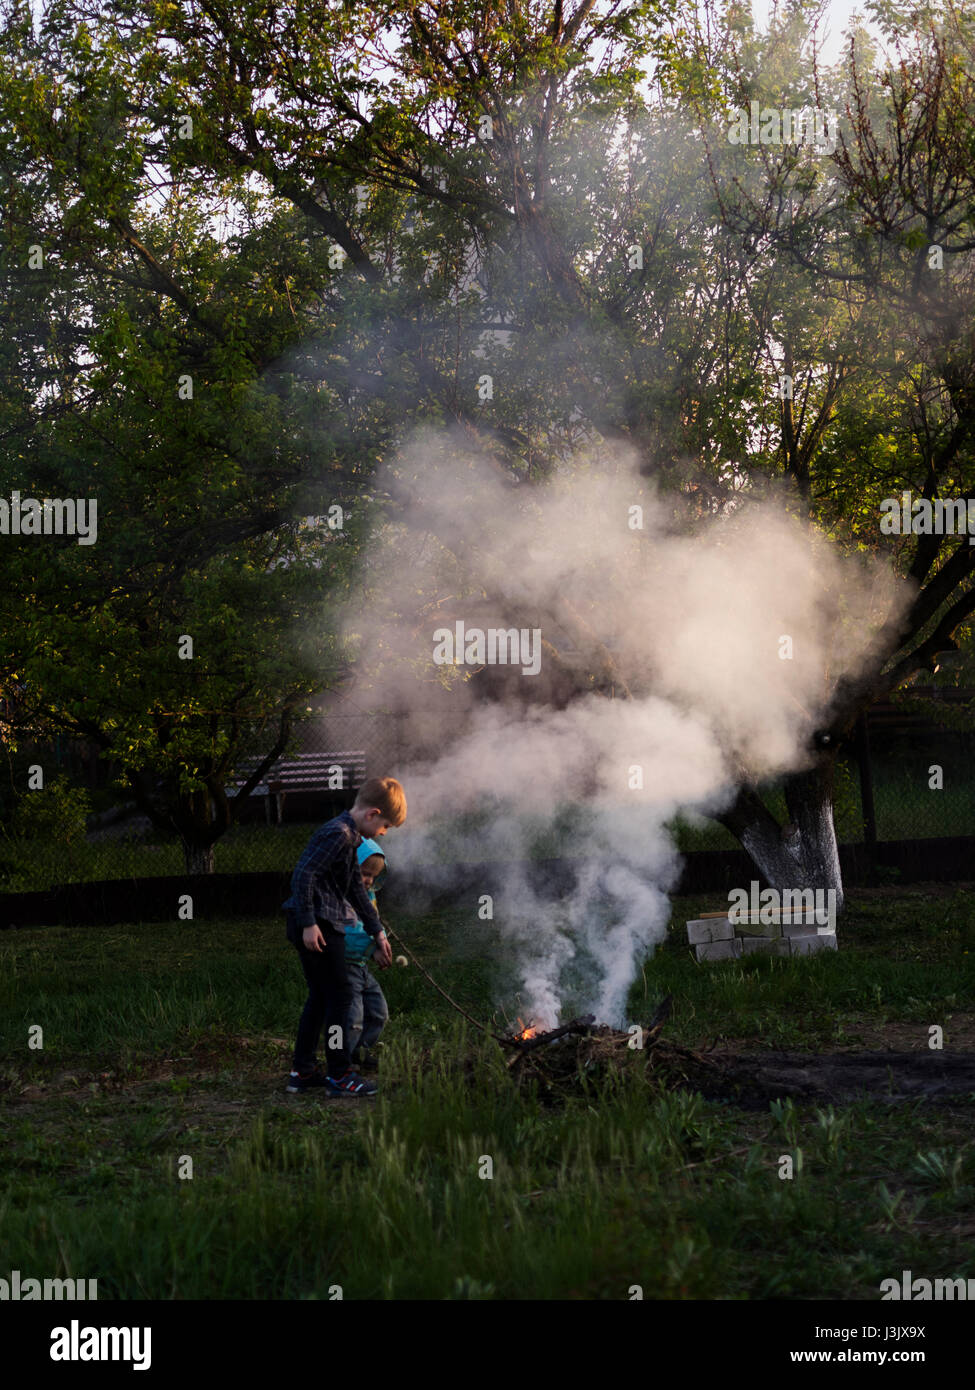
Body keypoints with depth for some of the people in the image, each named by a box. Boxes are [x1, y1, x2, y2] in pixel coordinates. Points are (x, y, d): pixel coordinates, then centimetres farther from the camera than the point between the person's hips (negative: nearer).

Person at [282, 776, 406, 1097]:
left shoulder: (349, 838, 18)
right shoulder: (337, 834, -15)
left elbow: (357, 889, 25)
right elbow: (303, 875, -23)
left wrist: (378, 932, 27)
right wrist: (309, 923, -23)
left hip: (321, 925, 10)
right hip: (317, 925, -10)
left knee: (320, 996, 15)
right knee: (338, 996, -4)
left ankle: (302, 1071, 20)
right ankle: (339, 1074, 1)